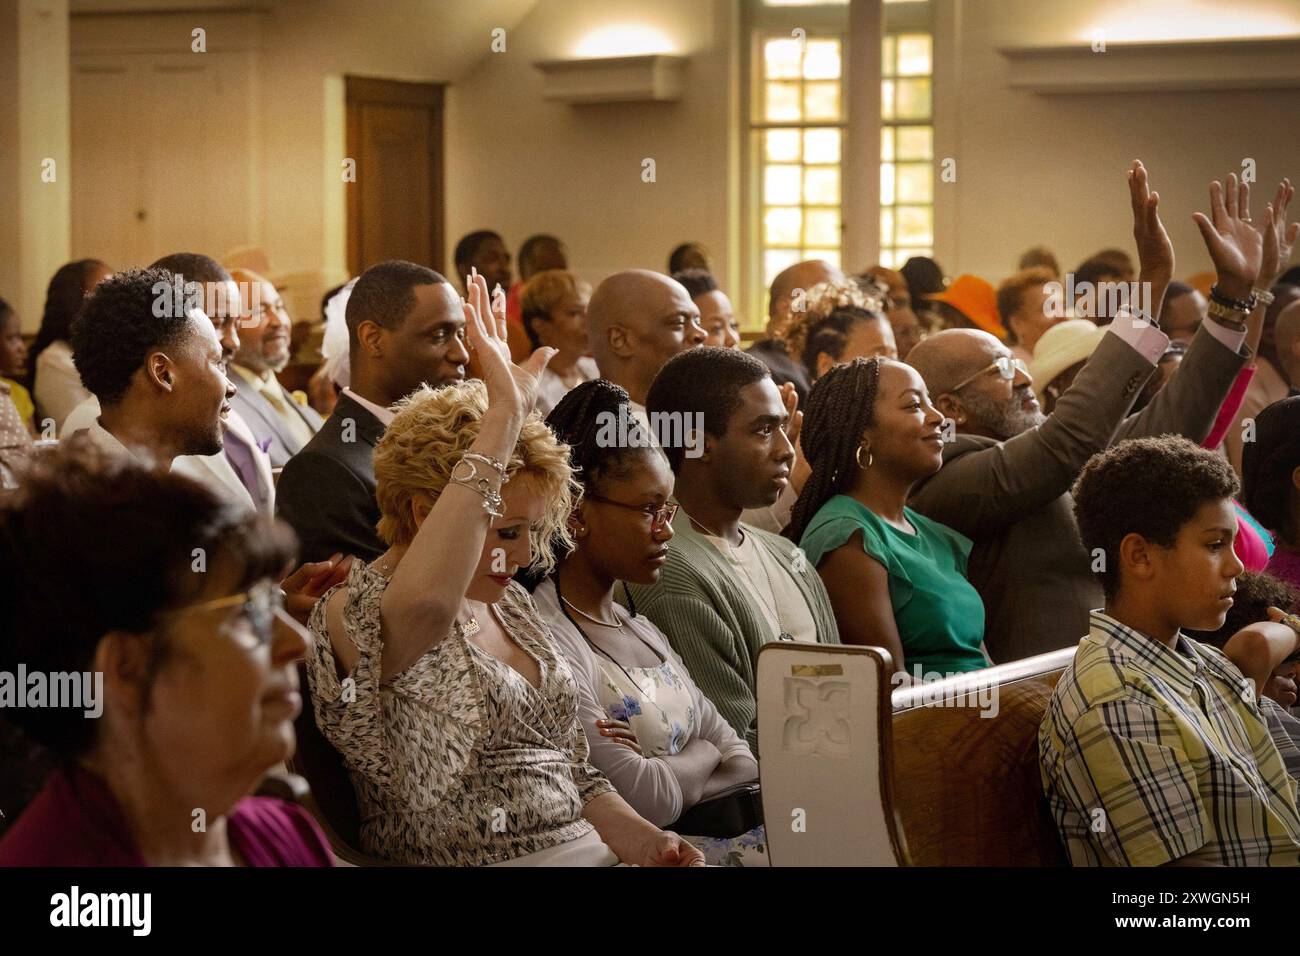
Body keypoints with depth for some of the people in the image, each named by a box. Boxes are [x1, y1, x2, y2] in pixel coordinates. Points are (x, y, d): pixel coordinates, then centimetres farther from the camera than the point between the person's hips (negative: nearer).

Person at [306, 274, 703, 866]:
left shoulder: (508, 603, 17)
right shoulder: (357, 611, -7)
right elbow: (423, 604, -32)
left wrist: (643, 840, 2)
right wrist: (505, 416, -28)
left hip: (590, 851, 8)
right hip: (485, 864, -8)